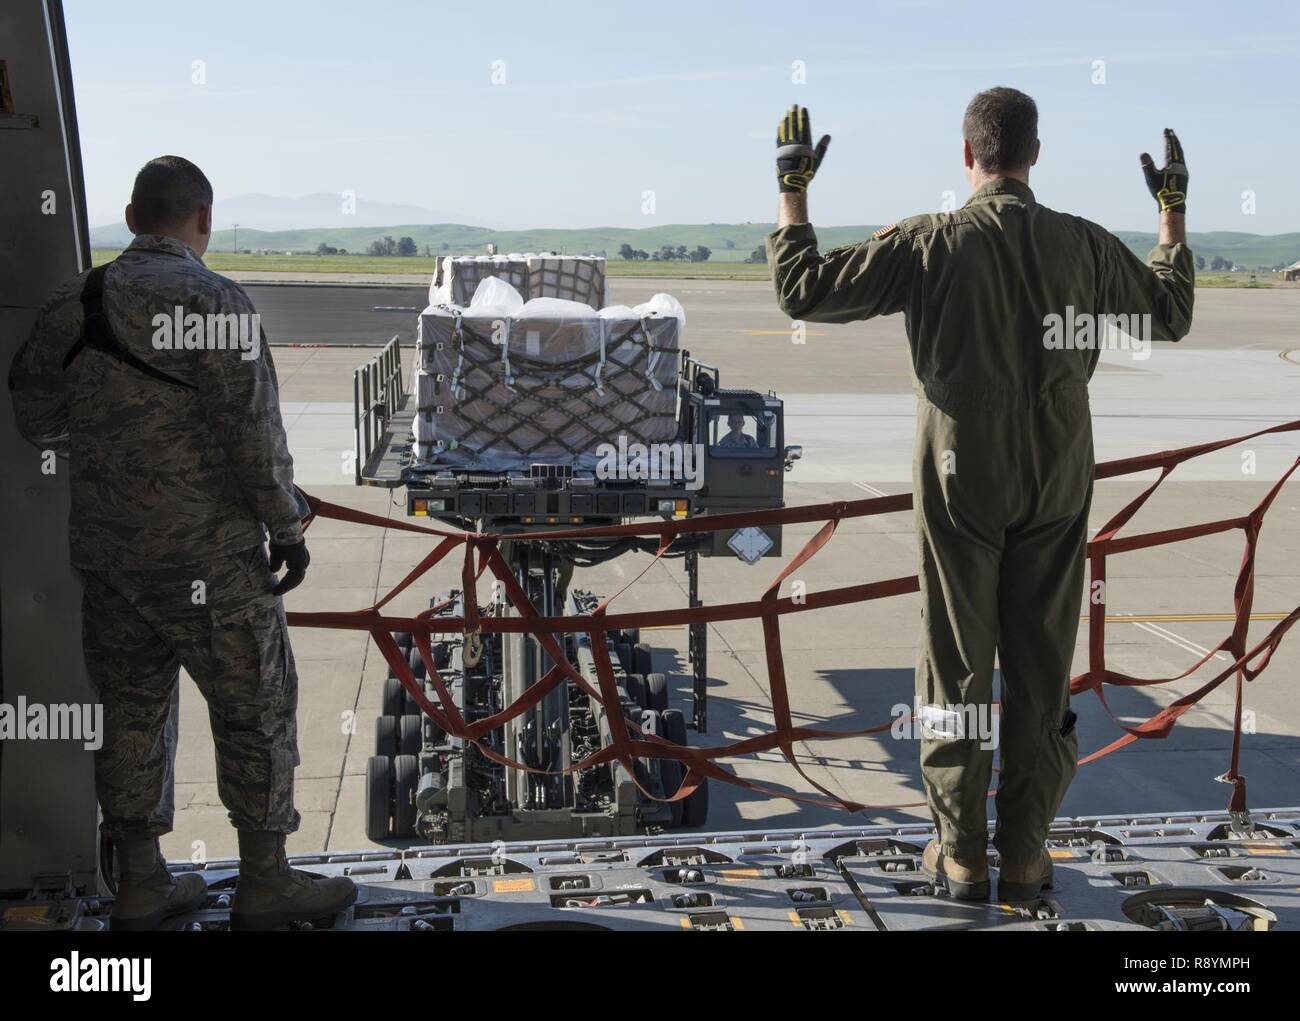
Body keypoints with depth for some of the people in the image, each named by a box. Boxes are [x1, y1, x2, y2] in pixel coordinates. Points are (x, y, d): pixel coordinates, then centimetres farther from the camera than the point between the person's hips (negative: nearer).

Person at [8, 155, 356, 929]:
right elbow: (254, 432, -16)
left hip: (105, 550, 6)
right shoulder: (215, 302, -13)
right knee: (257, 706, 6)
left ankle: (141, 886, 23)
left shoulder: (73, 304, 6)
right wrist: (286, 525, -7)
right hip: (208, 554, -6)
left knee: (133, 709, 15)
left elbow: (36, 415, 14)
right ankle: (265, 882, 13)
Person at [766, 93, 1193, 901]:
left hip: (960, 483, -2)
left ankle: (961, 855, 13)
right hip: (1056, 488, 2)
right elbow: (1172, 314, 14)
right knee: (1042, 671, 9)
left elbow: (802, 290, -8)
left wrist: (792, 190, 4)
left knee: (958, 669, 8)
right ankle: (1026, 856, 16)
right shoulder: (1084, 245, -3)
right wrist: (1174, 212, 26)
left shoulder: (931, 243, -11)